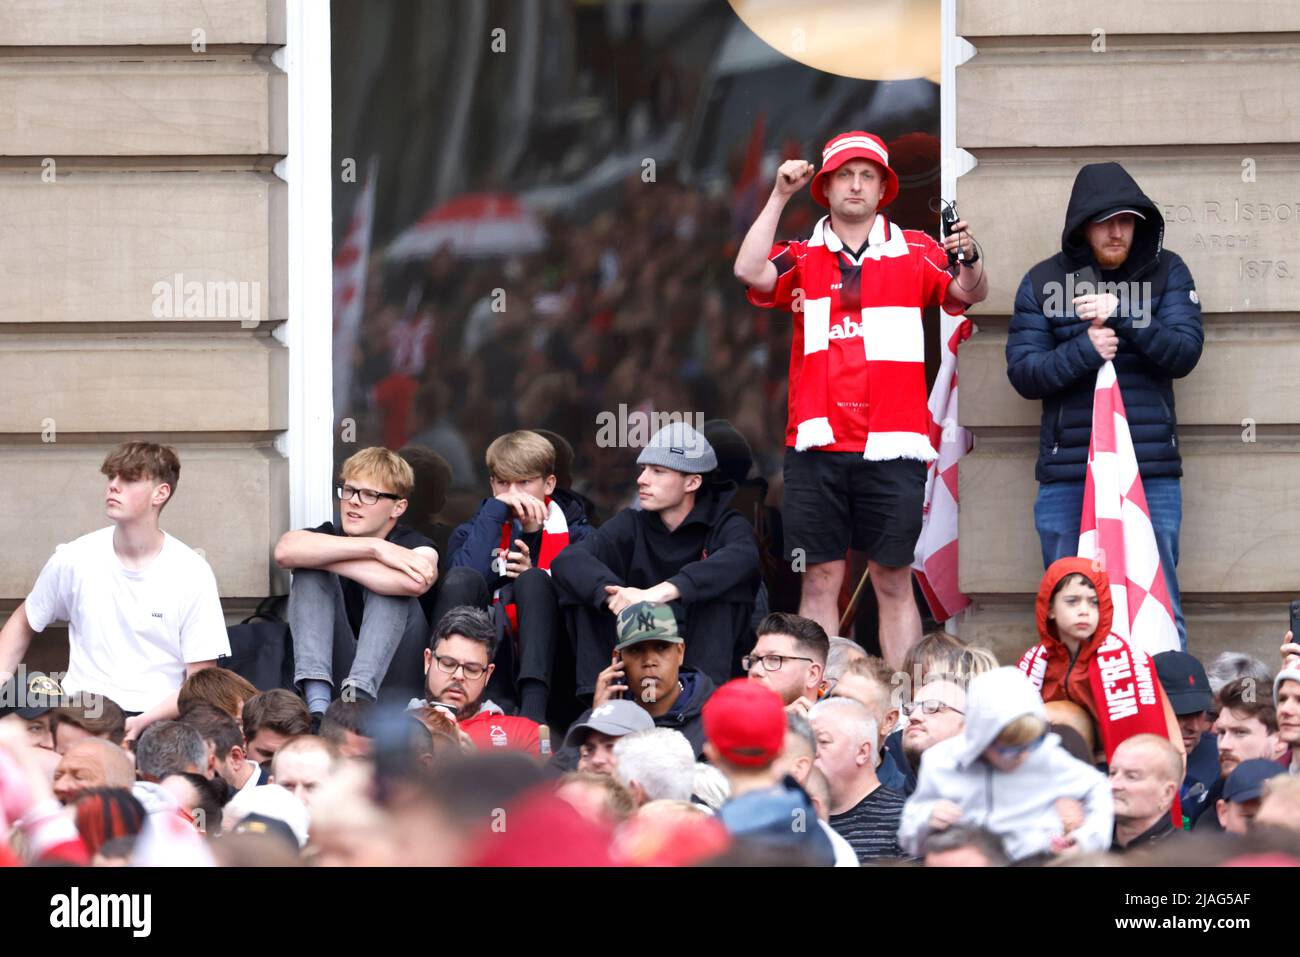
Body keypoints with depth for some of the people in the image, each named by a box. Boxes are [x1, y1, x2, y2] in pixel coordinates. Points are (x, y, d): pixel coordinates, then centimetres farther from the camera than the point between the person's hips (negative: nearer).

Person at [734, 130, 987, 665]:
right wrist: (780, 196, -10)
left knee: (894, 582, 1)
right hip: (817, 447, 1)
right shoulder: (802, 257, 9)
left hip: (891, 445, -1)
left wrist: (969, 261, -26)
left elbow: (970, 294, -4)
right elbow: (750, 271, -8)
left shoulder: (913, 253, 8)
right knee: (820, 580, 1)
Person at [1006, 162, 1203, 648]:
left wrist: (1122, 316, -17)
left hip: (1152, 474, -1)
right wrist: (1085, 349, -16)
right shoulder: (1044, 282, 6)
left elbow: (1184, 353, -4)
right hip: (1067, 475, 1)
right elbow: (1023, 371, 1)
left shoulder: (1166, 273, 6)